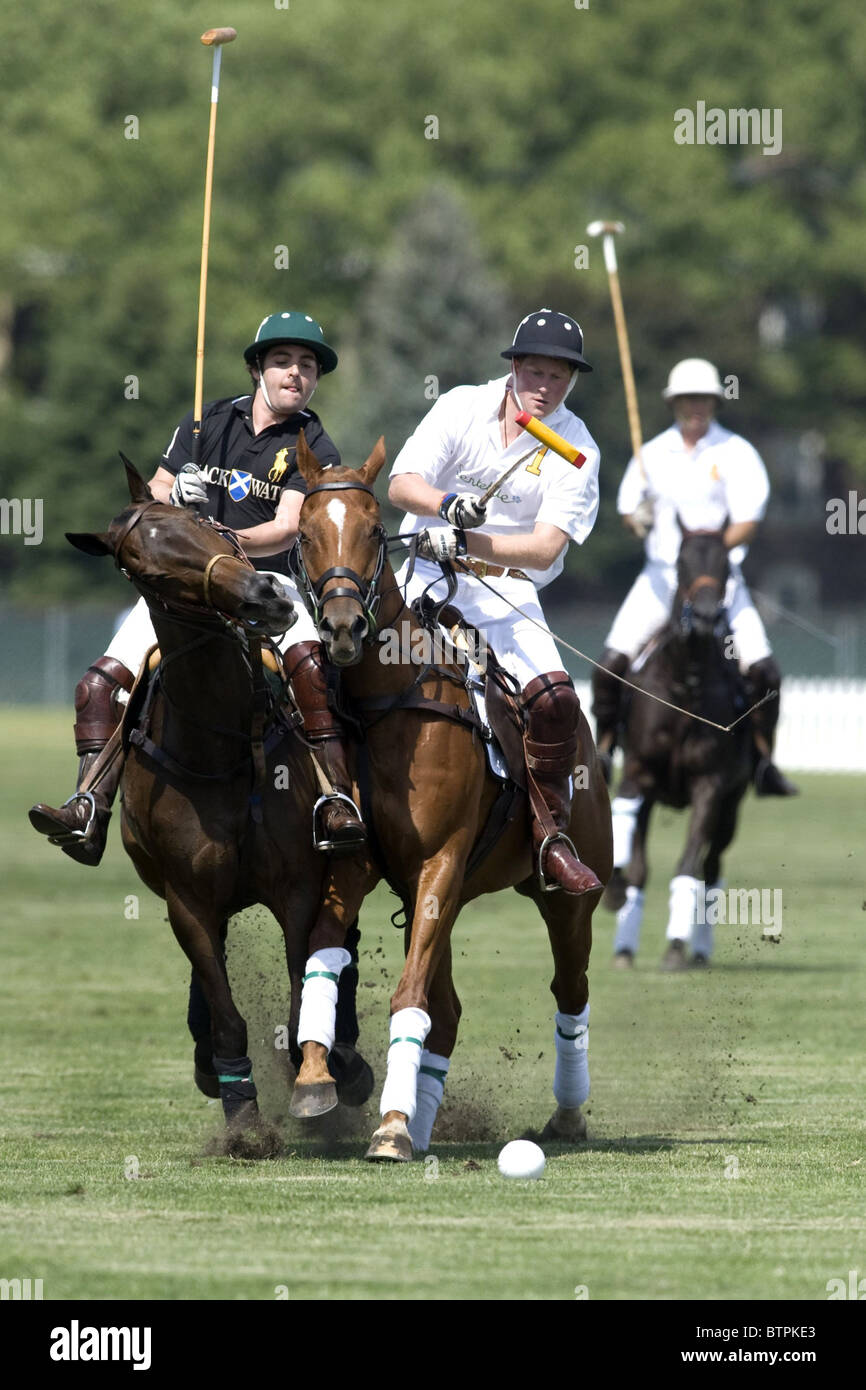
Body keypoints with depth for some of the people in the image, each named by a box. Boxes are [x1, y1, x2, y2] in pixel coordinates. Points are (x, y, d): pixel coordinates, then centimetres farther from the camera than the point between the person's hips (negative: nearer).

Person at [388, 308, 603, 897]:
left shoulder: (576, 449, -3)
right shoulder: (463, 407, -1)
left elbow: (544, 549, -13)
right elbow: (402, 484, -10)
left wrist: (466, 543, -26)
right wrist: (449, 505, -32)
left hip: (508, 588, 0)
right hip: (427, 577, 0)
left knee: (555, 700, -18)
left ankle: (552, 839, -5)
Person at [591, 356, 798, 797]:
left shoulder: (736, 454, -2)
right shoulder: (652, 454, 8)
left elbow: (747, 524, -8)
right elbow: (628, 510, 15)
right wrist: (639, 520, -9)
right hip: (660, 576, 2)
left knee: (762, 669, -17)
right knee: (610, 664, -14)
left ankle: (763, 760, -2)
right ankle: (603, 750, 4)